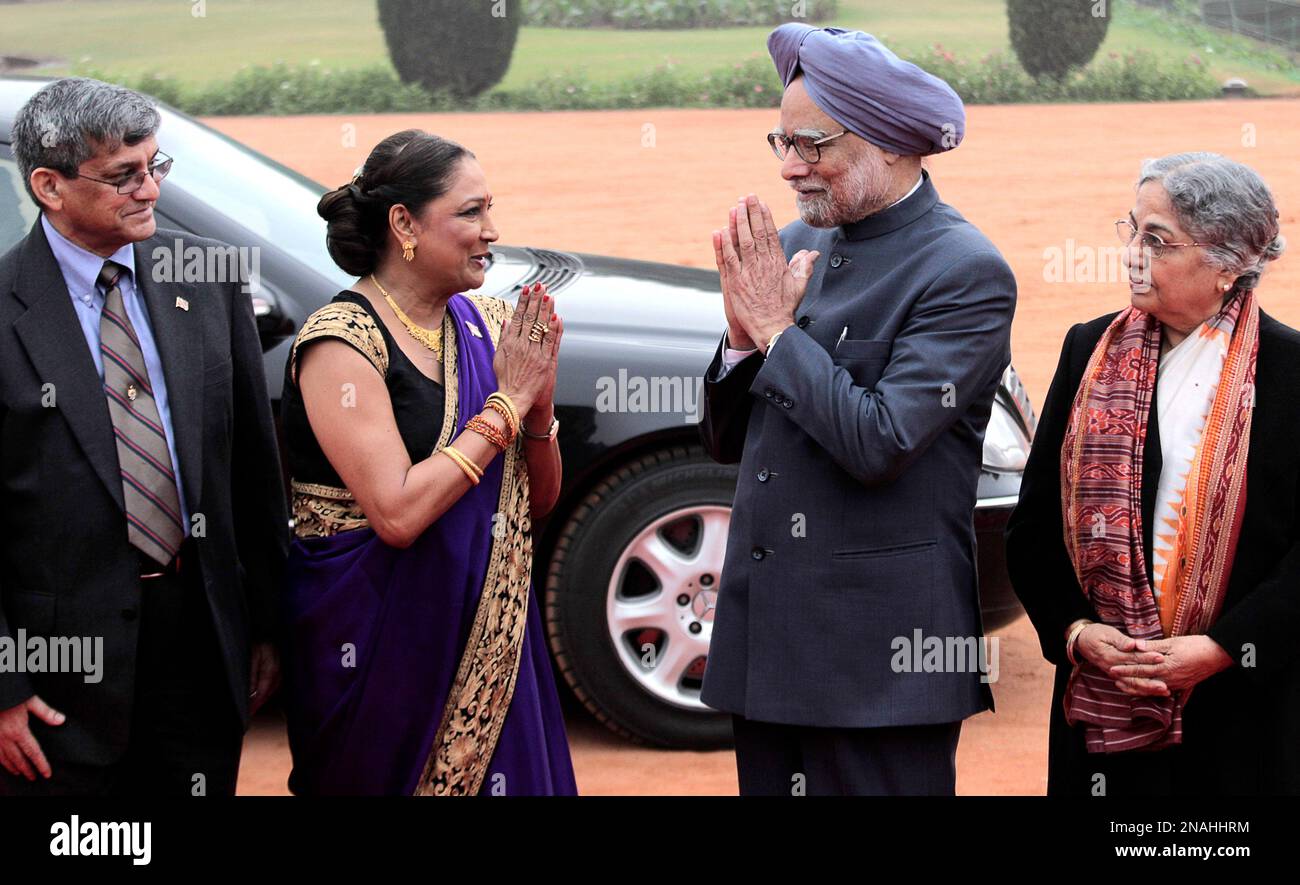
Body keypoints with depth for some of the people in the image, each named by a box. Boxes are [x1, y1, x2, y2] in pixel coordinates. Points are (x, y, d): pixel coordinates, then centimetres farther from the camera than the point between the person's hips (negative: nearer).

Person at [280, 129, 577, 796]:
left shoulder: (483, 325, 5)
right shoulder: (341, 342, -14)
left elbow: (539, 502, 10)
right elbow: (397, 514, -23)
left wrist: (540, 400, -8)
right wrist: (506, 402, -16)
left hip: (489, 634, 6)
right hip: (379, 641, -6)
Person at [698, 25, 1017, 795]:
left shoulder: (966, 273, -11)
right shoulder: (794, 246, 10)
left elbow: (879, 443, -21)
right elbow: (726, 442, 14)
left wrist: (778, 327, -12)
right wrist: (744, 333, -5)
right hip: (766, 638, 7)